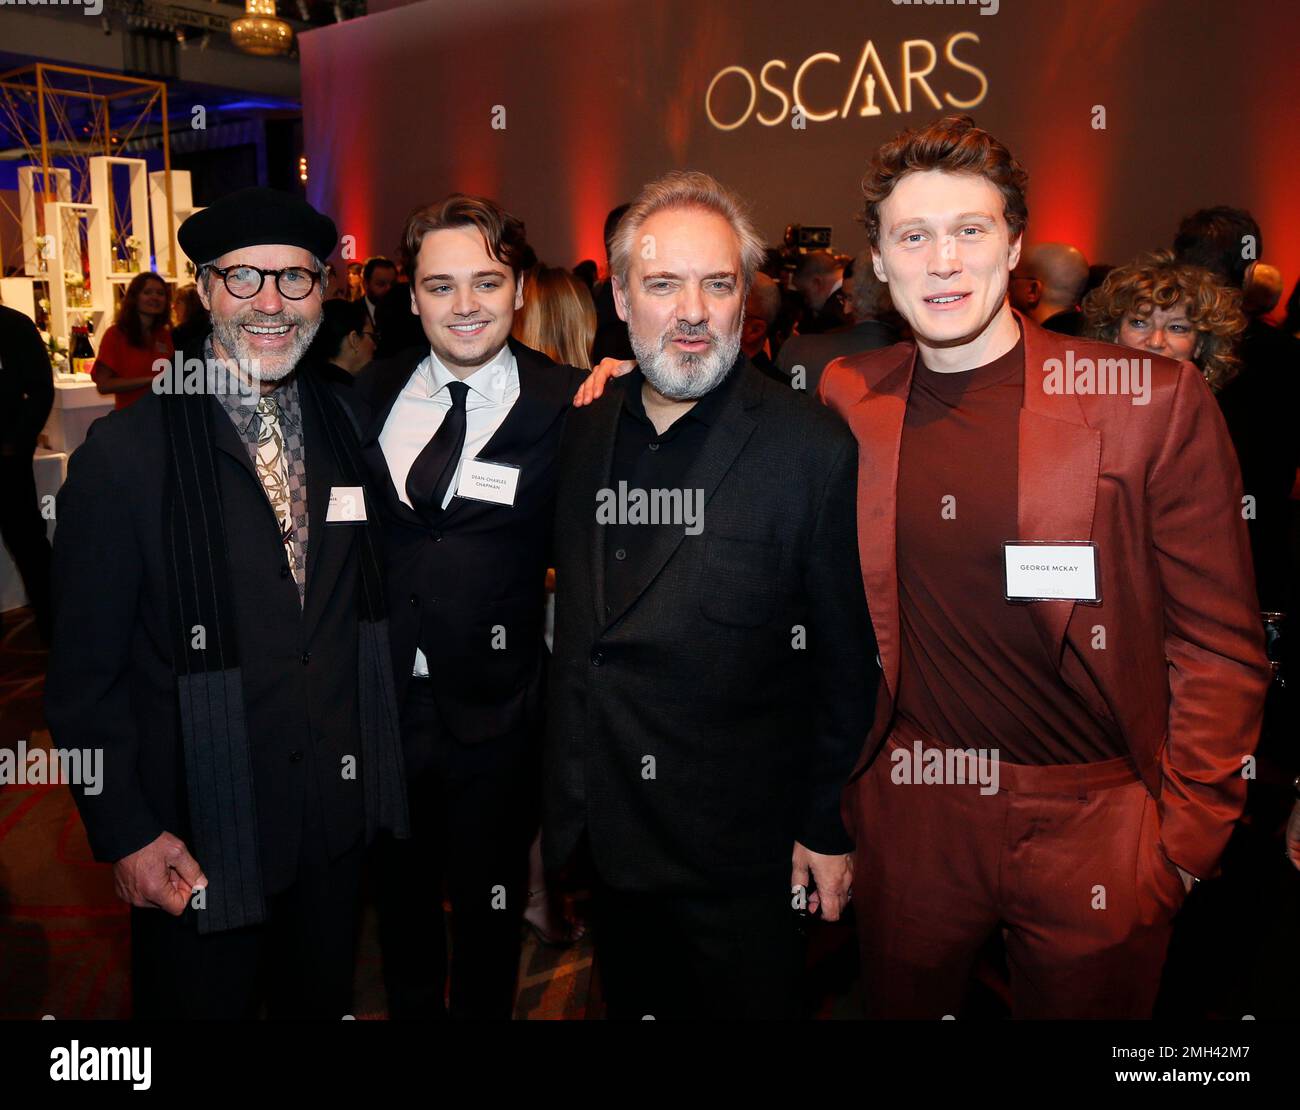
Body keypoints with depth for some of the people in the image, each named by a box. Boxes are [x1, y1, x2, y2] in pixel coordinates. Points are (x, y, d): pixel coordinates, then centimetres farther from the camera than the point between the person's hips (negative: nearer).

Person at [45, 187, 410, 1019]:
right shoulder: (127, 452, -11)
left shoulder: (350, 434, 2)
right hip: (198, 841, -3)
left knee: (324, 1001, 22)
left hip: (338, 820, 4)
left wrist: (376, 774, 5)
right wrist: (126, 834, -10)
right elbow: (85, 671, -8)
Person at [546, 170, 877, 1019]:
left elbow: (846, 658, -9)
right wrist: (568, 803, 10)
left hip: (744, 853, -5)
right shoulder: (586, 433, 2)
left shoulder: (813, 447, -14)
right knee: (631, 1000, 22)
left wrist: (829, 828, -6)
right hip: (610, 837, 5)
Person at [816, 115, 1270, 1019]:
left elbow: (1220, 645, -6)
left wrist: (1186, 837, -6)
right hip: (913, 817, 3)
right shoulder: (849, 399, -2)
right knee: (903, 1003, 19)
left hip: (1095, 823, -2)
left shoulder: (1156, 400, -11)